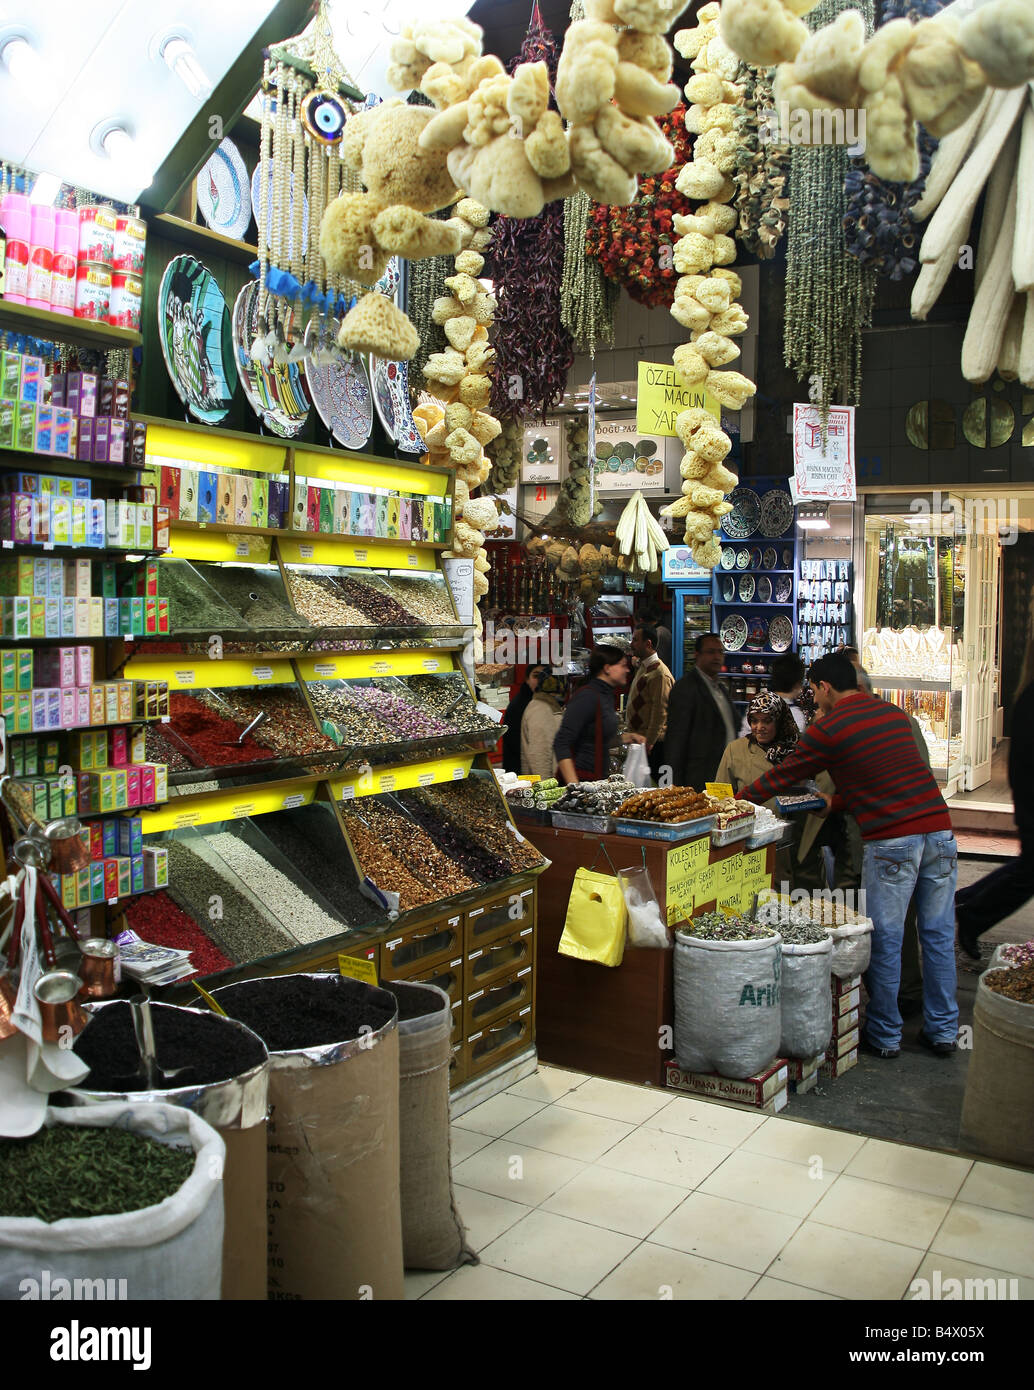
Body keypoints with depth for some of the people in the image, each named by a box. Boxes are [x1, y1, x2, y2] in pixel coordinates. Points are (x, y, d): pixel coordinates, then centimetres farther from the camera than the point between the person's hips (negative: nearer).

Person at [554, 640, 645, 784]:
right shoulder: (587, 697, -15)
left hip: (600, 779, 8)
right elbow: (561, 744, -20)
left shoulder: (606, 695, 11)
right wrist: (574, 786, -26)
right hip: (581, 779, -8)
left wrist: (625, 738, 10)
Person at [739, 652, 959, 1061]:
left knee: (885, 939, 6)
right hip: (939, 828, 6)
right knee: (939, 935, 13)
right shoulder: (894, 713, 17)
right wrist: (836, 801, 35)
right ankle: (943, 1031, 23)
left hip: (892, 839, -6)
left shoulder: (826, 729, -2)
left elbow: (781, 777, 7)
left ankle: (885, 1036, 16)